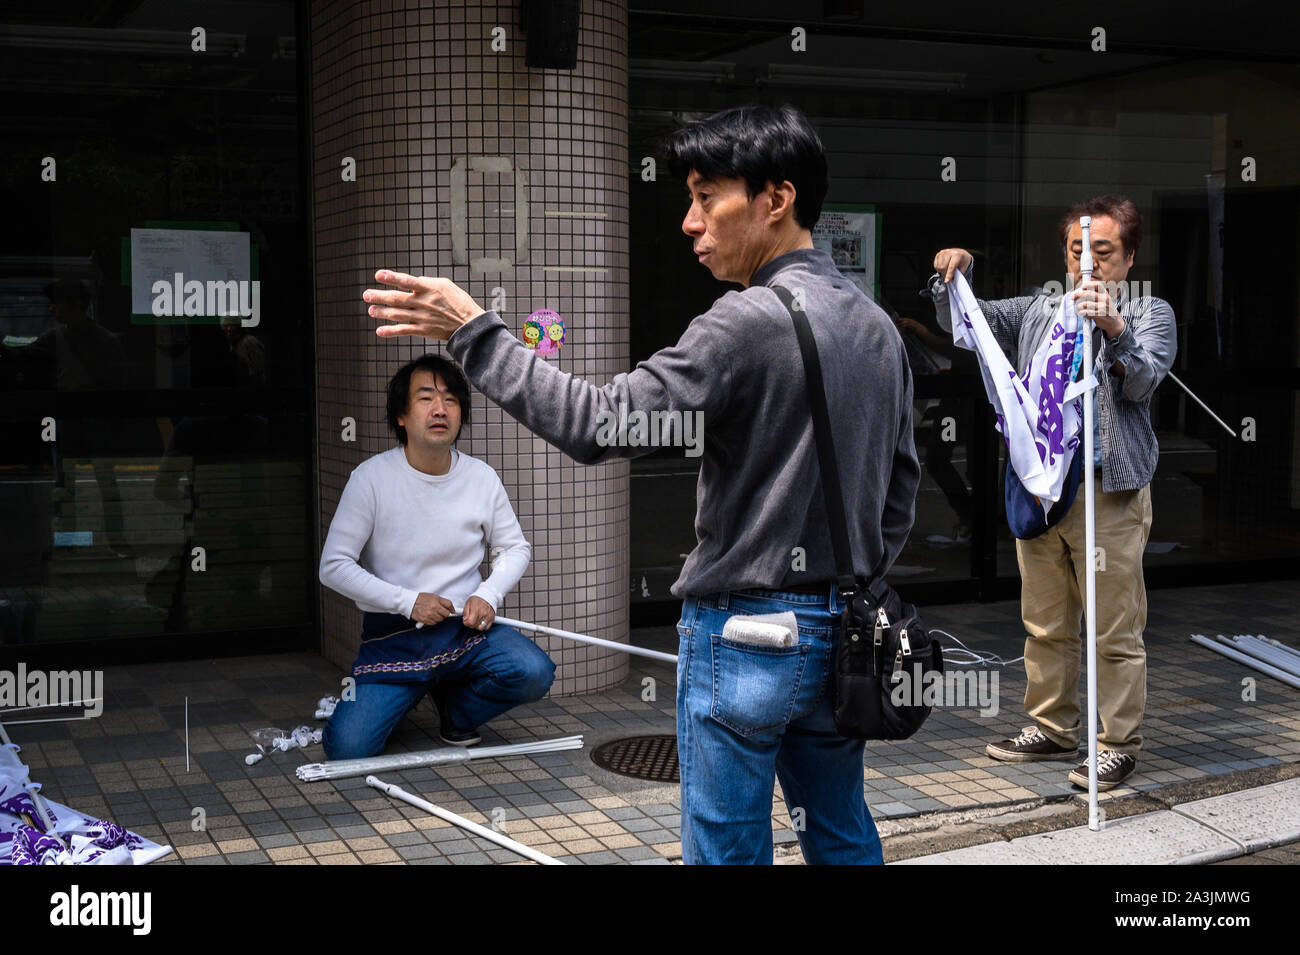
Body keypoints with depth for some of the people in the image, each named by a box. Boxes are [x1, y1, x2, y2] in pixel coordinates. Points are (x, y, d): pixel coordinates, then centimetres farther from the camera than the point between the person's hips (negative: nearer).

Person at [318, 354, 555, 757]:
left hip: (466, 627, 2)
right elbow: (334, 566, -10)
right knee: (346, 747, -19)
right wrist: (408, 601, -16)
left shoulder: (481, 478, 0)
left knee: (533, 673, -26)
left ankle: (453, 707, 8)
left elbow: (516, 548, 13)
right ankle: (405, 696, 18)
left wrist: (488, 595, -7)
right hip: (392, 636, -2)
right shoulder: (371, 478, -10)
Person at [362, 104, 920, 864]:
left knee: (728, 849, 5)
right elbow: (901, 491, 14)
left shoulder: (753, 320, -18)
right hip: (840, 631, 8)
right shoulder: (877, 326, 8)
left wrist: (475, 333, -17)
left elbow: (601, 424, -23)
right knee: (843, 839, 20)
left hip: (744, 634, -8)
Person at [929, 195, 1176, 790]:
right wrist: (953, 276, -4)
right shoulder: (1037, 311, 17)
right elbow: (961, 323, 16)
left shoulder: (1150, 313, 4)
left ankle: (1119, 743, 8)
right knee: (1045, 626, 13)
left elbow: (1141, 381, -14)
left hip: (1110, 492, -5)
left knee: (1116, 631, -2)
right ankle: (1053, 730, 25)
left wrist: (1114, 330, -34)